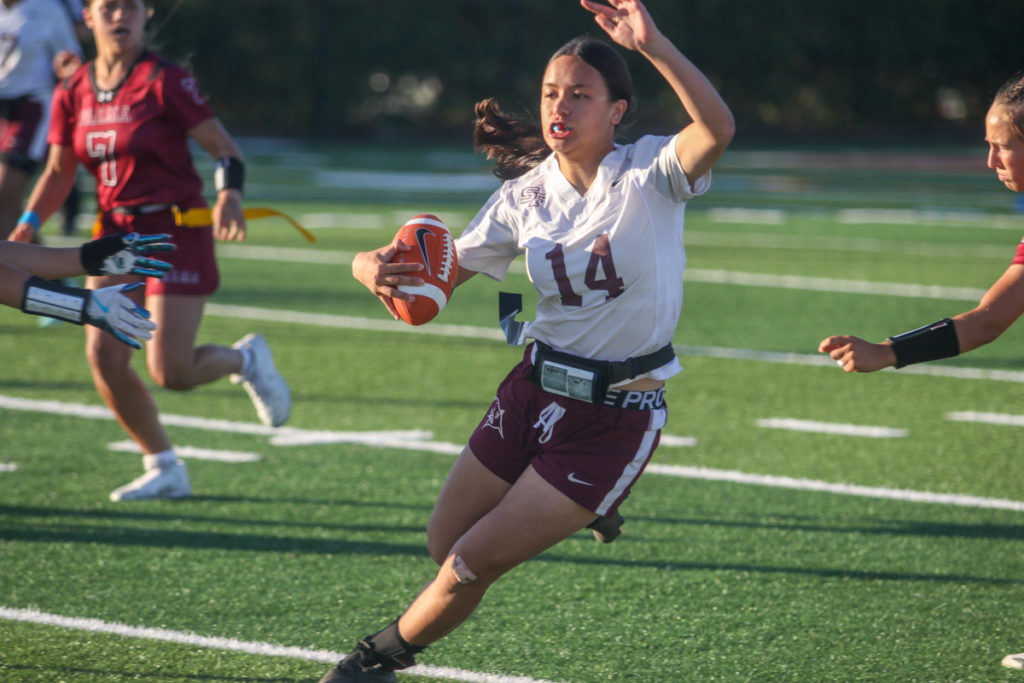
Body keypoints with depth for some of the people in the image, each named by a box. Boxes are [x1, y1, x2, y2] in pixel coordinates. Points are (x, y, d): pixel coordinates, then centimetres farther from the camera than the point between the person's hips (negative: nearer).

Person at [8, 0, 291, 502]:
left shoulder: (164, 81, -11)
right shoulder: (73, 93, 5)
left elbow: (224, 148, -9)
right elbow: (59, 171, 14)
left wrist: (230, 196, -28)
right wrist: (29, 223, -1)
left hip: (176, 231, -5)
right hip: (115, 233, 5)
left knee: (168, 372, -12)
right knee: (103, 356, -7)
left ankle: (246, 359, 21)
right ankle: (164, 470, 10)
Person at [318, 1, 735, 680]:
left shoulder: (650, 175, -13)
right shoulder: (524, 196, 0)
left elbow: (718, 128, -34)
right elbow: (441, 274, 5)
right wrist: (378, 267, -18)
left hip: (618, 415, -5)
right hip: (535, 394, 5)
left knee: (476, 561, -8)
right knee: (446, 547, 11)